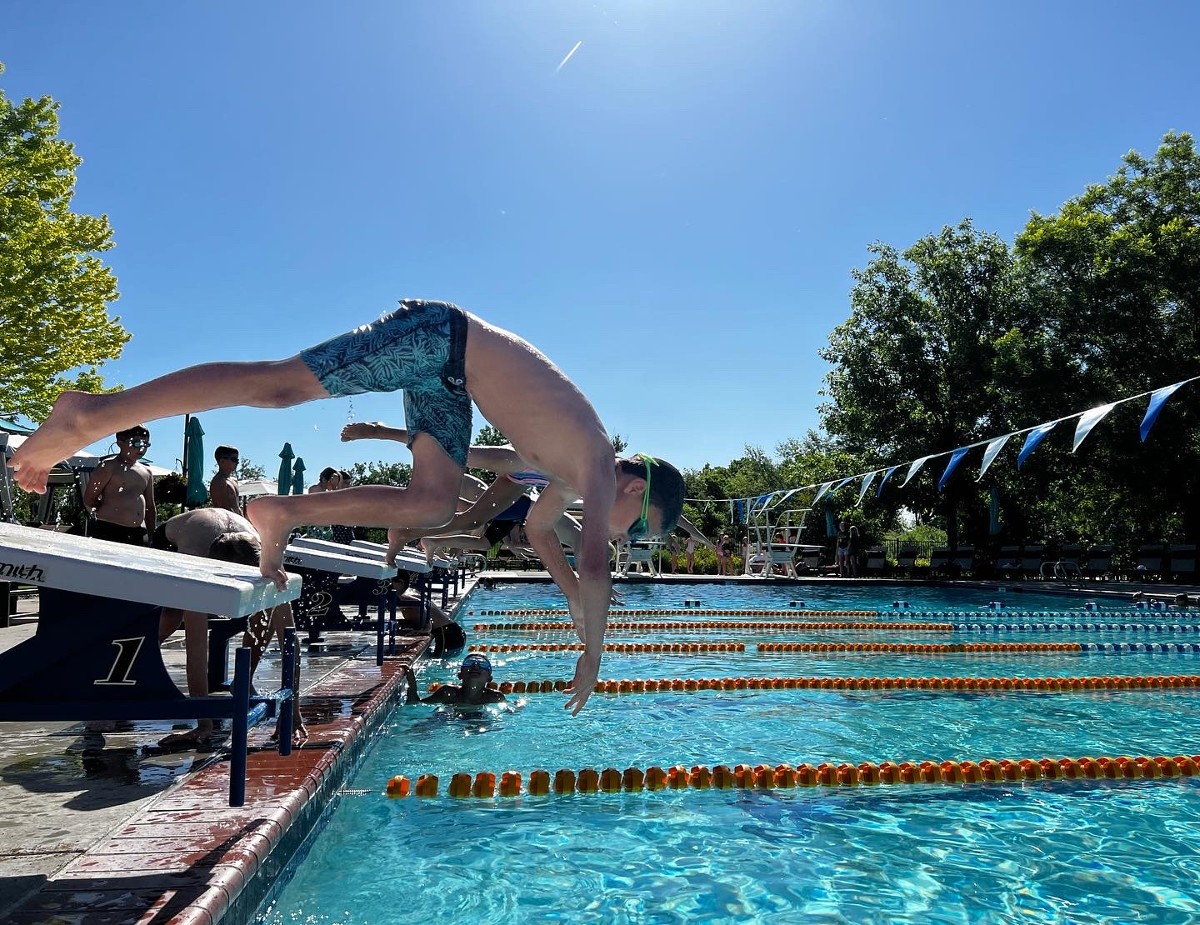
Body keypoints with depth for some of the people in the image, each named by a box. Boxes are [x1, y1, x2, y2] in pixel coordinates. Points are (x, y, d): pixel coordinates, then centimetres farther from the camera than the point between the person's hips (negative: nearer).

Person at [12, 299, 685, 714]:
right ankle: (95, 413, -13)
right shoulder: (602, 468, -13)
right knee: (281, 384, -15)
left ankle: (284, 513, 2)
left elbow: (538, 529, 28)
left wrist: (574, 599, 32)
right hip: (443, 338, -9)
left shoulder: (576, 475, 11)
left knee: (435, 505, 1)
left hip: (447, 381, 9)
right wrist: (592, 658, -9)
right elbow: (597, 567, -19)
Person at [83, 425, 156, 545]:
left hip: (138, 534, 6)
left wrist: (151, 535, 18)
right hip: (108, 532, -6)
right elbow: (88, 500, -3)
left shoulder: (147, 472, 16)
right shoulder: (109, 466, -2)